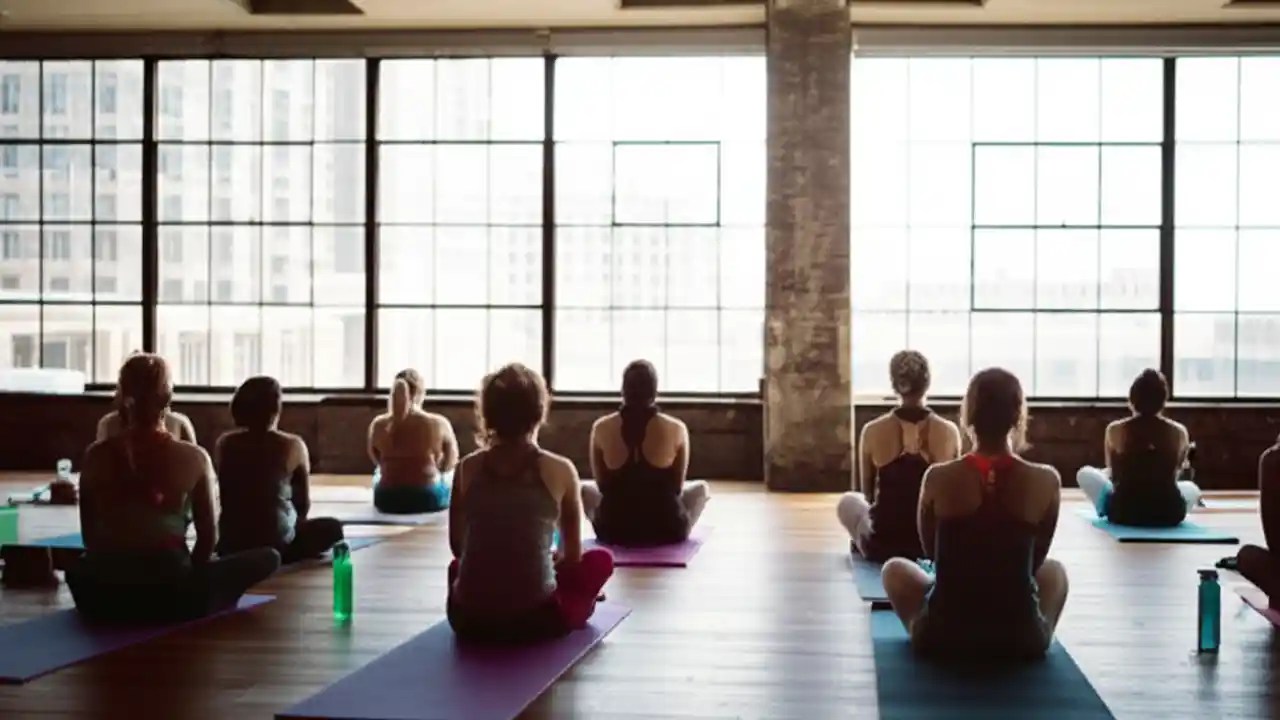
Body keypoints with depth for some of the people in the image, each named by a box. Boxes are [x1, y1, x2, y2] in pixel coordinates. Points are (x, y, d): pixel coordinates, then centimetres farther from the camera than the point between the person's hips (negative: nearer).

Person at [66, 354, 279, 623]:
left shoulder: (96, 456, 2)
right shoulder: (194, 458, -3)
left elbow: (89, 536, 9)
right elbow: (208, 537, 4)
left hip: (103, 595, 3)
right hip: (169, 591, -3)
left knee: (77, 570, 40)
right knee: (268, 557, 13)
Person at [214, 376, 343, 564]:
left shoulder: (224, 444, 1)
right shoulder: (292, 445, -7)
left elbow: (225, 499, 11)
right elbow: (304, 504, 1)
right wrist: (294, 524, 22)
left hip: (231, 543, 6)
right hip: (277, 541, -6)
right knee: (332, 528, 19)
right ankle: (277, 559, 7)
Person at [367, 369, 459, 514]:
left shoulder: (378, 425, -7)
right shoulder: (438, 423, -14)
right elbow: (450, 463, 1)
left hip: (387, 501, 2)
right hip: (429, 499, -2)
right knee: (449, 477, 32)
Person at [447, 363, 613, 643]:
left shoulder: (467, 468, 2)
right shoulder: (560, 470, -4)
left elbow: (457, 546, 13)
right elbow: (573, 554, 7)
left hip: (470, 620, 3)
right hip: (536, 617, -2)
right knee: (600, 559, 24)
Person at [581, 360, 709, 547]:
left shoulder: (601, 428, -6)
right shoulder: (676, 429, -9)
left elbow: (602, 485, 7)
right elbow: (678, 486, 5)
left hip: (614, 530, 1)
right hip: (667, 529, -1)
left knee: (586, 489, 31)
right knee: (701, 488, 28)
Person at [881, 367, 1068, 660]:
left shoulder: (939, 478, -12)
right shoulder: (1045, 481, -10)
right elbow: (1036, 558, 7)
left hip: (944, 636, -1)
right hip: (1022, 638, 1)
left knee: (895, 569, 30)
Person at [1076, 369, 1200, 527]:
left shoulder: (1115, 430, -3)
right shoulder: (1179, 432, 0)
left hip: (1124, 512, -2)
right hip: (1169, 514, 2)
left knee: (1085, 474, 24)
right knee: (1191, 488, 36)